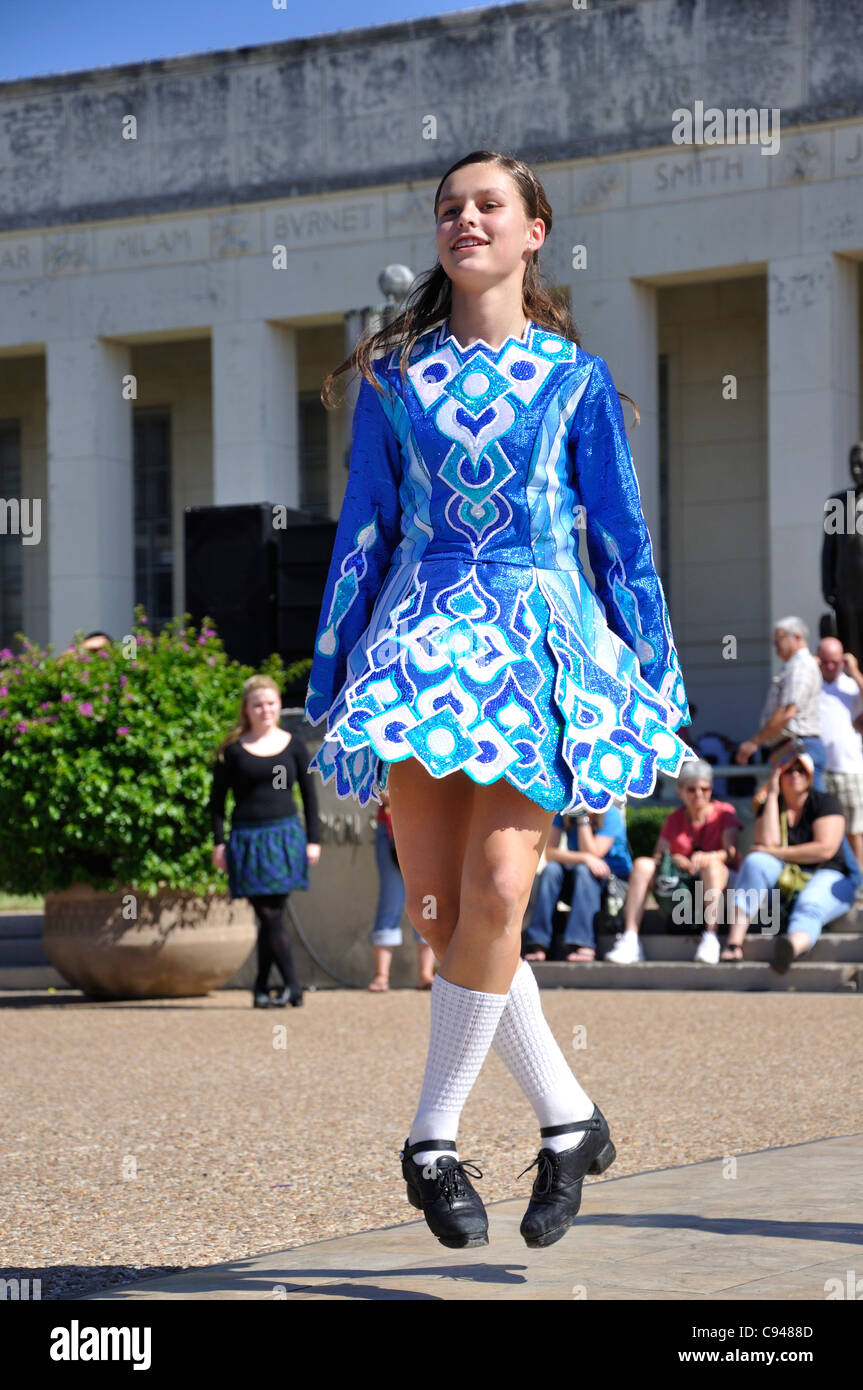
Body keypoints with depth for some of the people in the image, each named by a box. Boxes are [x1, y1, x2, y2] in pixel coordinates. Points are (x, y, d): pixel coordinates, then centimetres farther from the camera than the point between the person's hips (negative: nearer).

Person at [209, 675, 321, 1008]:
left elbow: (309, 793, 13)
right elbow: (217, 798, 7)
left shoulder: (293, 745, 8)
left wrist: (313, 839, 7)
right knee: (269, 915, -8)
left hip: (285, 835, 1)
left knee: (273, 912, -3)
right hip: (247, 839, -1)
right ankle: (291, 984, -7)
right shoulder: (233, 749, 4)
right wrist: (219, 842, 0)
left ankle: (261, 987, 7)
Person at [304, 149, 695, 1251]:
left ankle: (432, 1137, -8)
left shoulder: (575, 379, 10)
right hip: (424, 634, 2)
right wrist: (330, 681, 11)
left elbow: (621, 538, 11)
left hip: (542, 638, -2)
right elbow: (362, 533, 15)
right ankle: (569, 1119, 9)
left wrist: (656, 685, 8)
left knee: (496, 890, -19)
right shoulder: (394, 376, 14)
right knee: (436, 908, -5)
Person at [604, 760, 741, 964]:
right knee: (642, 864, -20)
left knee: (712, 865, -36)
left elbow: (731, 853, -11)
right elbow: (657, 857, 5)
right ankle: (630, 939, -33)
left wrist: (708, 857, -33)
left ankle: (710, 938, -45)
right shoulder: (674, 820, 16)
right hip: (679, 885, 3)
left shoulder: (723, 812, 5)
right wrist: (671, 860, -20)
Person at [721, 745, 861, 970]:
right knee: (756, 861, -26)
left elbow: (826, 849, -14)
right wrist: (772, 795, -9)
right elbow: (768, 842, -12)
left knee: (808, 909, -36)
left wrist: (776, 853, -11)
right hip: (784, 880, 3)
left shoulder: (824, 802, -2)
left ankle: (793, 945, -76)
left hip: (827, 877, -3)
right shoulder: (768, 806, 7)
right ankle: (734, 941, -39)